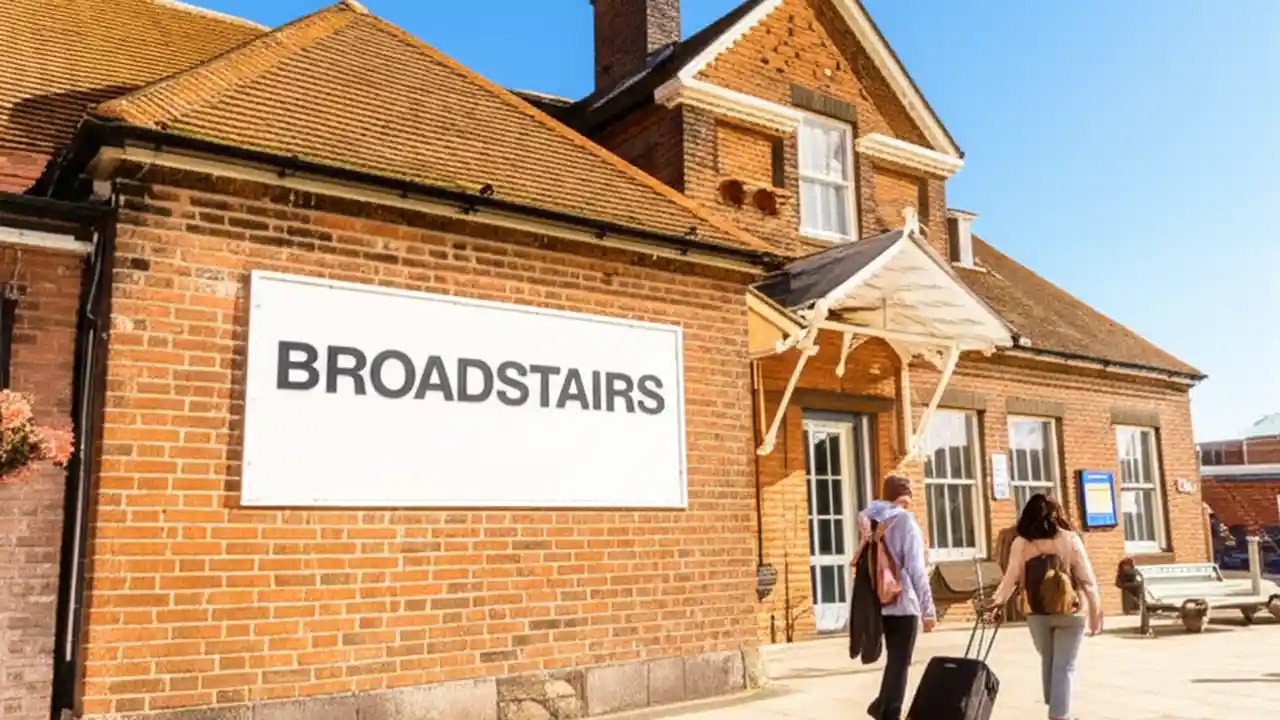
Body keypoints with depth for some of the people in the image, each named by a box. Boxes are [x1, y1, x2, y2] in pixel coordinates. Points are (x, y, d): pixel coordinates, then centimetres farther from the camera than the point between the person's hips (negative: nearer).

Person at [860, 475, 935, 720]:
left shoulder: (872, 520, 8)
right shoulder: (904, 520, -10)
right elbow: (916, 568, -13)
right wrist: (928, 609, -10)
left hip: (882, 601, 6)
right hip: (903, 601, -6)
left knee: (894, 659, 21)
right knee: (899, 662, 3)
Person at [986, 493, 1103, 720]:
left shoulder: (1020, 543, 1)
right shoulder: (1070, 539, -1)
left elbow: (1012, 576, -9)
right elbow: (1086, 579, -2)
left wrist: (997, 600, -6)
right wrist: (1096, 613, 4)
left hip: (1037, 613, 2)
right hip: (1069, 612, -2)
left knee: (1048, 663, 21)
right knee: (1064, 668, 1)